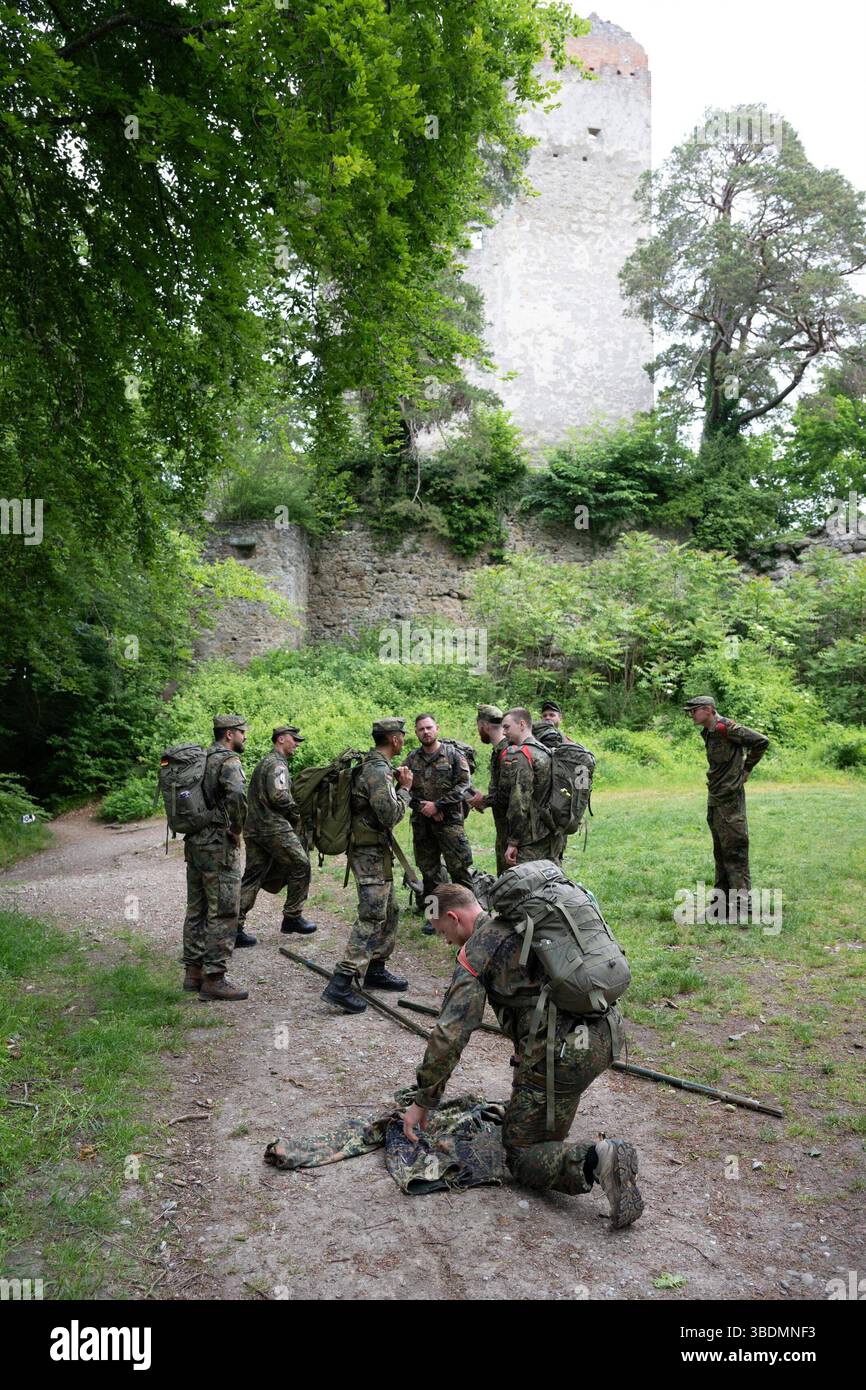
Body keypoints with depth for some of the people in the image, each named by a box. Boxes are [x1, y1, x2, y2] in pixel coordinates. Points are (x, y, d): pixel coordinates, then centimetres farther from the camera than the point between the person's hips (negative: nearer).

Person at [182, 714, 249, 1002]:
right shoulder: (228, 761, -13)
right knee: (223, 914, -3)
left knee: (197, 910, 15)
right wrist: (236, 829, -17)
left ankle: (193, 972, 23)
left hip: (194, 843, 9)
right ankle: (214, 980, 0)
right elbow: (237, 796, -31)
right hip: (219, 846, -9)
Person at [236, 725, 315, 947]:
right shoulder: (277, 764, -10)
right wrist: (296, 815, -7)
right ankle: (292, 917, 9)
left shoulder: (264, 762, 22)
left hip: (253, 829, 10)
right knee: (300, 865, 4)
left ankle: (235, 927, 6)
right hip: (274, 828, -10)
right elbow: (279, 796, -23)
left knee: (252, 877, 8)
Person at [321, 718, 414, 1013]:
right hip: (372, 853, -10)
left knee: (389, 912, 19)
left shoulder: (372, 765, 12)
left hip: (374, 850, 10)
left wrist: (397, 784, 9)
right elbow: (391, 816, -23)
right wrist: (405, 789, -10)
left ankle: (376, 970, 28)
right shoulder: (378, 771, -20)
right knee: (371, 918, -12)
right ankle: (340, 984, -15)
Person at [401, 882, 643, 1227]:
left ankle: (595, 1161, -16)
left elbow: (449, 1034, -10)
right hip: (604, 1035, 8)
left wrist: (422, 1102, 0)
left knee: (521, 1155, 7)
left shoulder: (477, 950, -4)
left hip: (563, 1054, -8)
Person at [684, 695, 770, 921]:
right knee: (720, 852, 15)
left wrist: (746, 768, -8)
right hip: (714, 799, 10)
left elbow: (761, 741, -16)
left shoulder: (726, 728, -15)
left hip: (730, 799, -10)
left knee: (735, 852, -6)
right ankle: (722, 901, 24)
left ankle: (741, 905, -2)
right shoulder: (708, 733, 13)